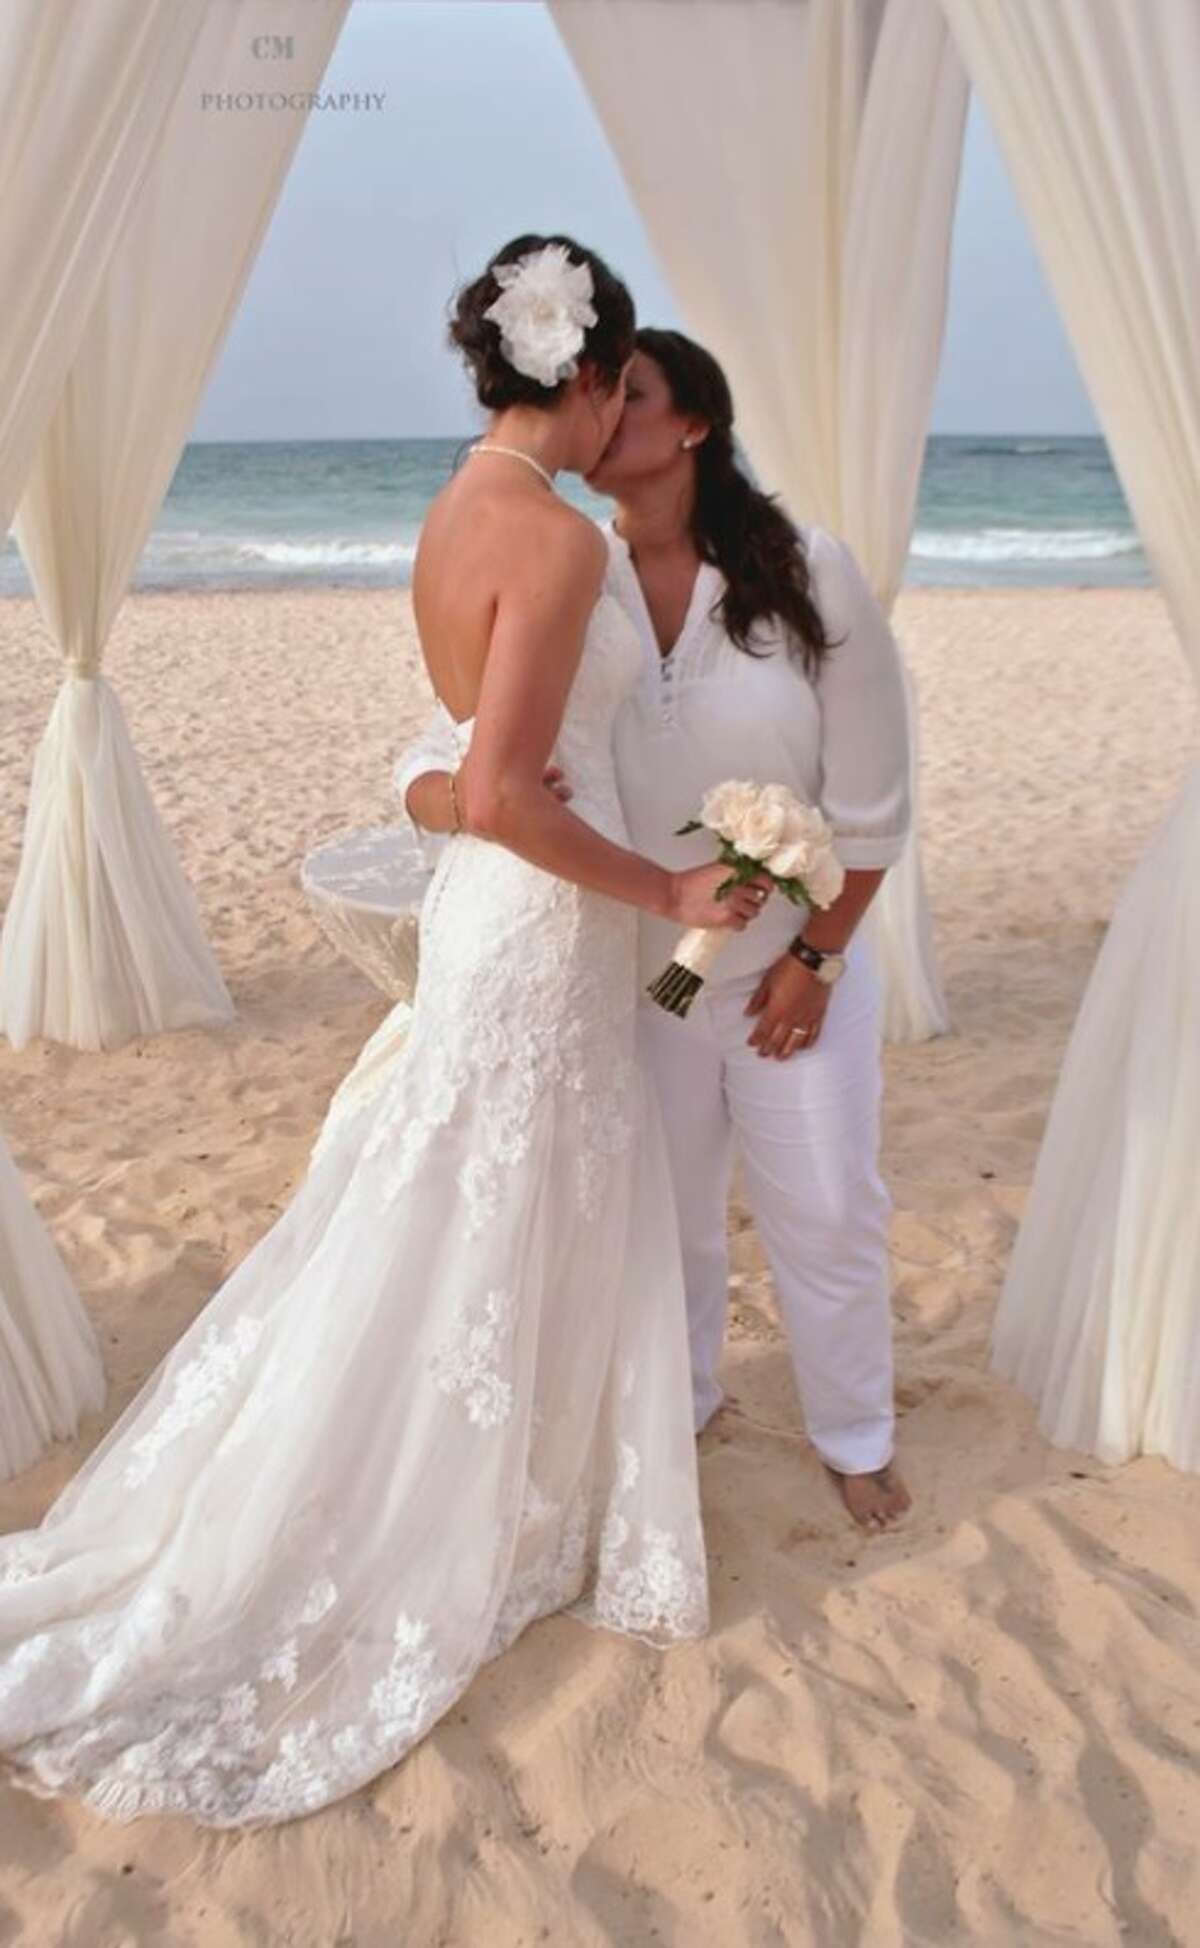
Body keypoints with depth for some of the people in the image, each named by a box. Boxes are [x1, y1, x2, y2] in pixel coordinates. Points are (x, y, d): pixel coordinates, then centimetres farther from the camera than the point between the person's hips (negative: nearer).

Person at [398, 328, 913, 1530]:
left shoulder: (810, 576, -14)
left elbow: (870, 803, -9)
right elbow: (426, 767, -11)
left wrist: (816, 957, -8)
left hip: (794, 967, -1)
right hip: (640, 973, 1)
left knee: (827, 1213, 11)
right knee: (665, 1213, 17)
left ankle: (854, 1436, 37)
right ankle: (679, 1402, 45)